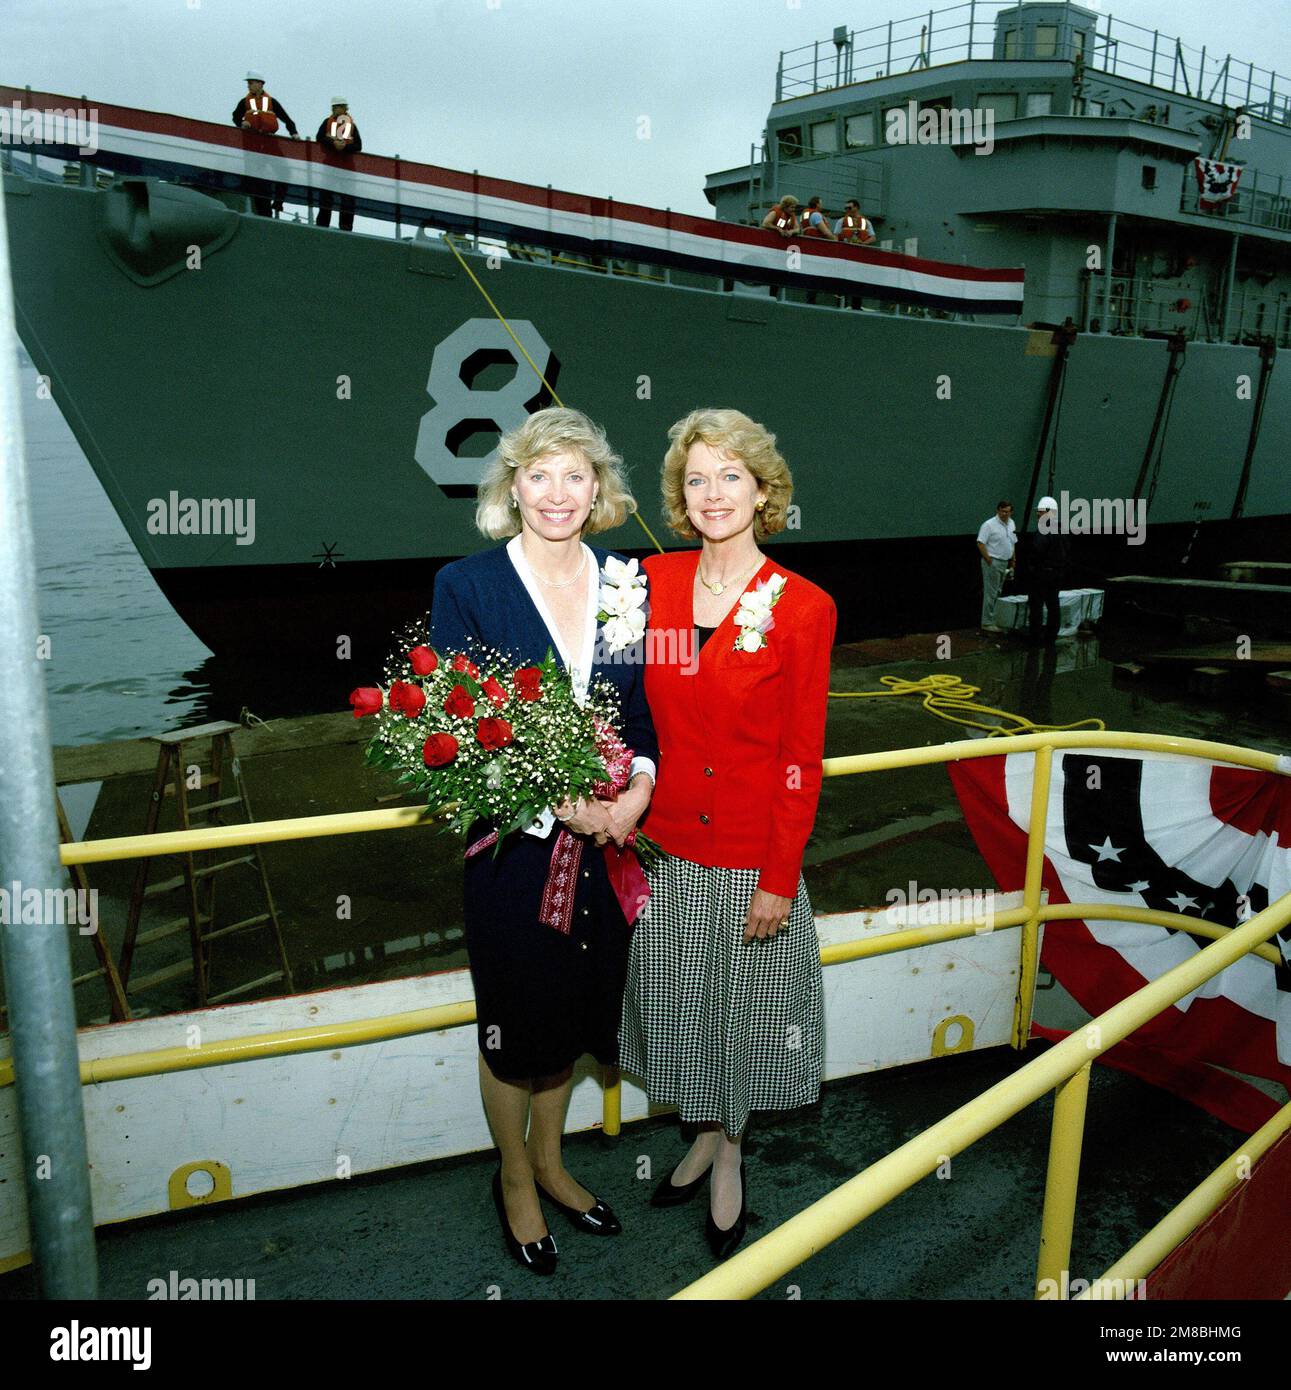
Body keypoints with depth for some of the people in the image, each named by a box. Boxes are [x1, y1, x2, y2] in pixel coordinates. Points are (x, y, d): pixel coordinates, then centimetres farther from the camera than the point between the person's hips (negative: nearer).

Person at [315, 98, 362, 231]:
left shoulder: (352, 125, 6)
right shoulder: (327, 122, 7)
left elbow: (358, 146, -3)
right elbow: (319, 138, -4)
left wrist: (345, 147, -18)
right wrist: (333, 144, -17)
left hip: (346, 166, 0)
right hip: (329, 164, 1)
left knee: (347, 199, -2)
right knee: (326, 195, 3)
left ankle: (346, 228, 1)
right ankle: (322, 224, 9)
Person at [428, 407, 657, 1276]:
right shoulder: (467, 585, -9)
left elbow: (646, 705, 5)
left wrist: (639, 783, -14)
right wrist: (556, 801, -22)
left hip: (608, 838, 4)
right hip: (515, 842, -4)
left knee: (574, 1009, 20)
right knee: (517, 1022, 14)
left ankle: (550, 1162, 45)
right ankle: (515, 1181, 40)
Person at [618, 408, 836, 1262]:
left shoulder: (803, 607, -12)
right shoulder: (653, 581, -2)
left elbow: (802, 758, -10)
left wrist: (780, 878, -11)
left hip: (753, 853, -3)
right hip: (668, 845, 3)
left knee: (741, 1008, 15)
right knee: (680, 1004, 19)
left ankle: (729, 1161, 39)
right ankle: (705, 1136, 44)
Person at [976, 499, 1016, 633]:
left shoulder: (1011, 524, 11)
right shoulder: (989, 524, -13)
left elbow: (1013, 544, 20)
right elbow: (980, 543, -16)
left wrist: (1013, 562, 16)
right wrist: (989, 562, -18)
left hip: (1005, 563, 8)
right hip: (992, 562, -8)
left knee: (997, 593, 13)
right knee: (990, 594, -7)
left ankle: (993, 619, 21)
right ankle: (987, 623, -4)